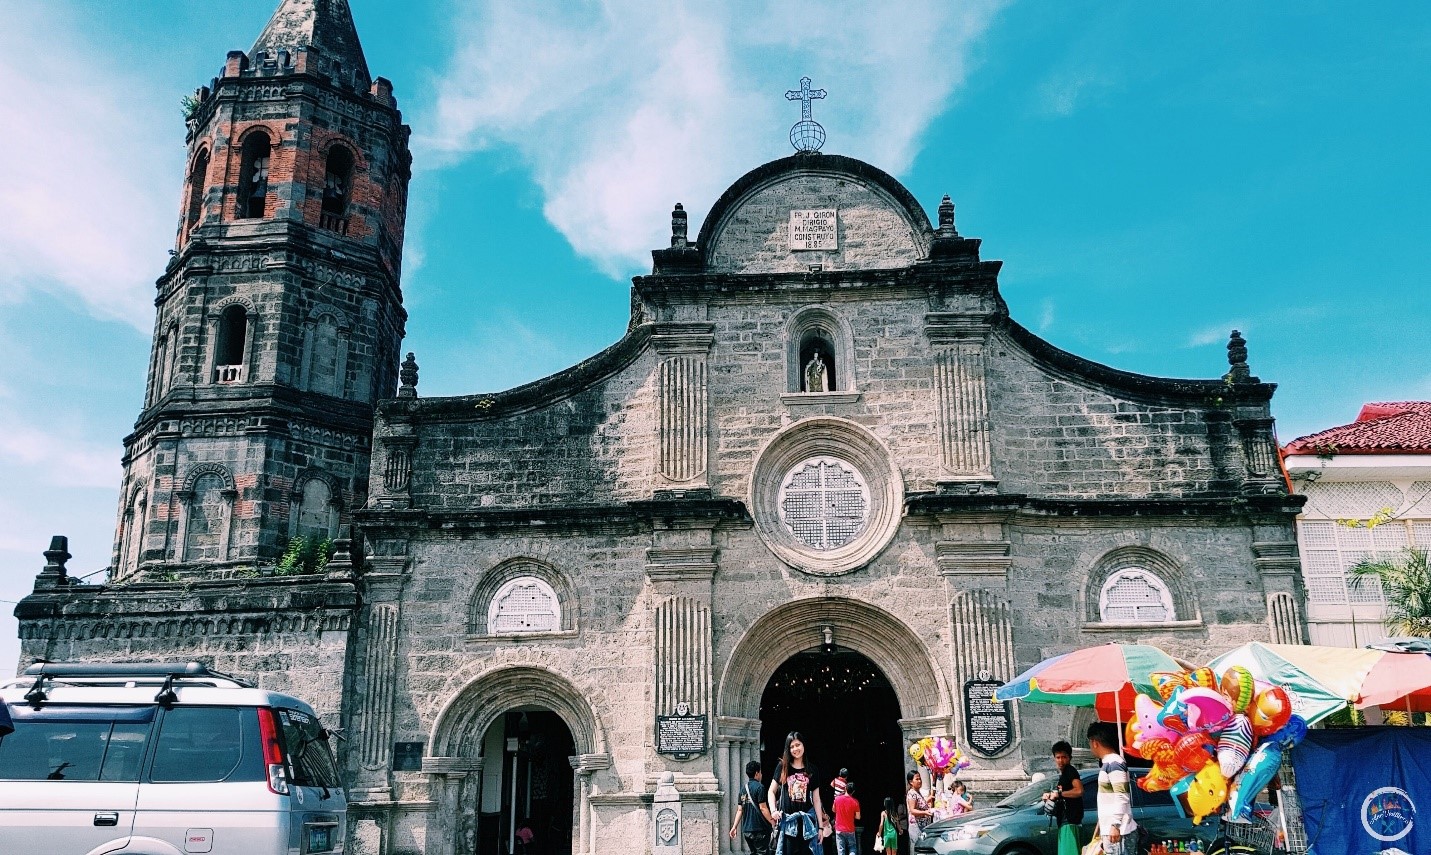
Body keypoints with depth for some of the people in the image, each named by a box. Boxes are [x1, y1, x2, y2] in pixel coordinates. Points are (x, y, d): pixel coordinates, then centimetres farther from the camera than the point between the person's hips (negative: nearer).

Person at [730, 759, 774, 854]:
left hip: (746, 830, 7)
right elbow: (763, 808, -14)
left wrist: (734, 827, 12)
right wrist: (772, 822, -5)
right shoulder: (759, 787, -10)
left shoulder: (743, 788, 11)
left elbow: (740, 810, 10)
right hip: (759, 829, -7)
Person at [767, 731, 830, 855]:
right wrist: (773, 810, -5)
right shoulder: (782, 767, 7)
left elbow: (816, 800, 10)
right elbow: (772, 791, 11)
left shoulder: (812, 770, 9)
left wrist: (821, 826, 7)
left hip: (806, 821, 1)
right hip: (787, 821, -1)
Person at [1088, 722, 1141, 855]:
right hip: (1111, 830, 10)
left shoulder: (1113, 763, -13)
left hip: (1118, 832, -10)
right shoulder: (1108, 763, 17)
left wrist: (1115, 825, -23)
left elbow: (1122, 797, -20)